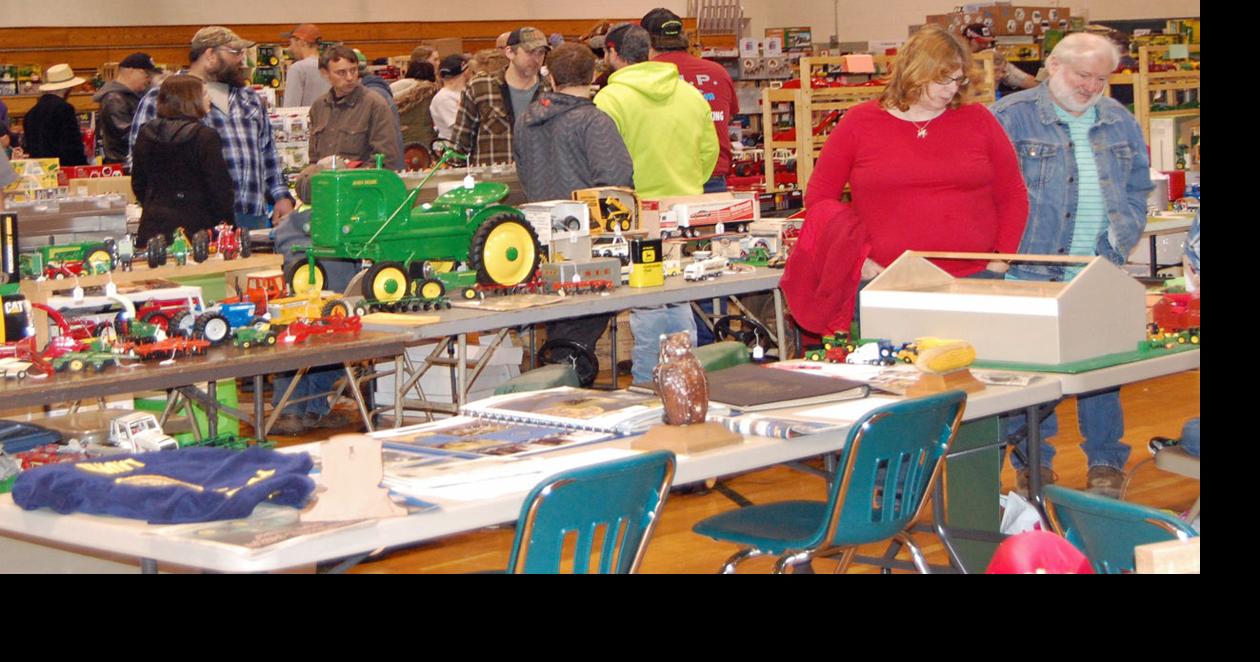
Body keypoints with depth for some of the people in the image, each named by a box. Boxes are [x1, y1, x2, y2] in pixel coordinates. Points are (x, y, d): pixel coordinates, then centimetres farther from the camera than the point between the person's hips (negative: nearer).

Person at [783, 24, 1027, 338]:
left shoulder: (978, 120, 9)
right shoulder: (858, 123, 5)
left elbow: (1013, 196, 14)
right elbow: (819, 197, 7)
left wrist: (1001, 258, 2)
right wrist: (856, 258, -3)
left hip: (973, 280, 1)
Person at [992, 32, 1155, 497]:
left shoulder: (1121, 124, 12)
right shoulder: (1011, 117, -3)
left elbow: (1137, 191, 17)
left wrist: (1119, 242, 3)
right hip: (1030, 271, -4)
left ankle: (1106, 462, 16)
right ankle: (1033, 465, 12)